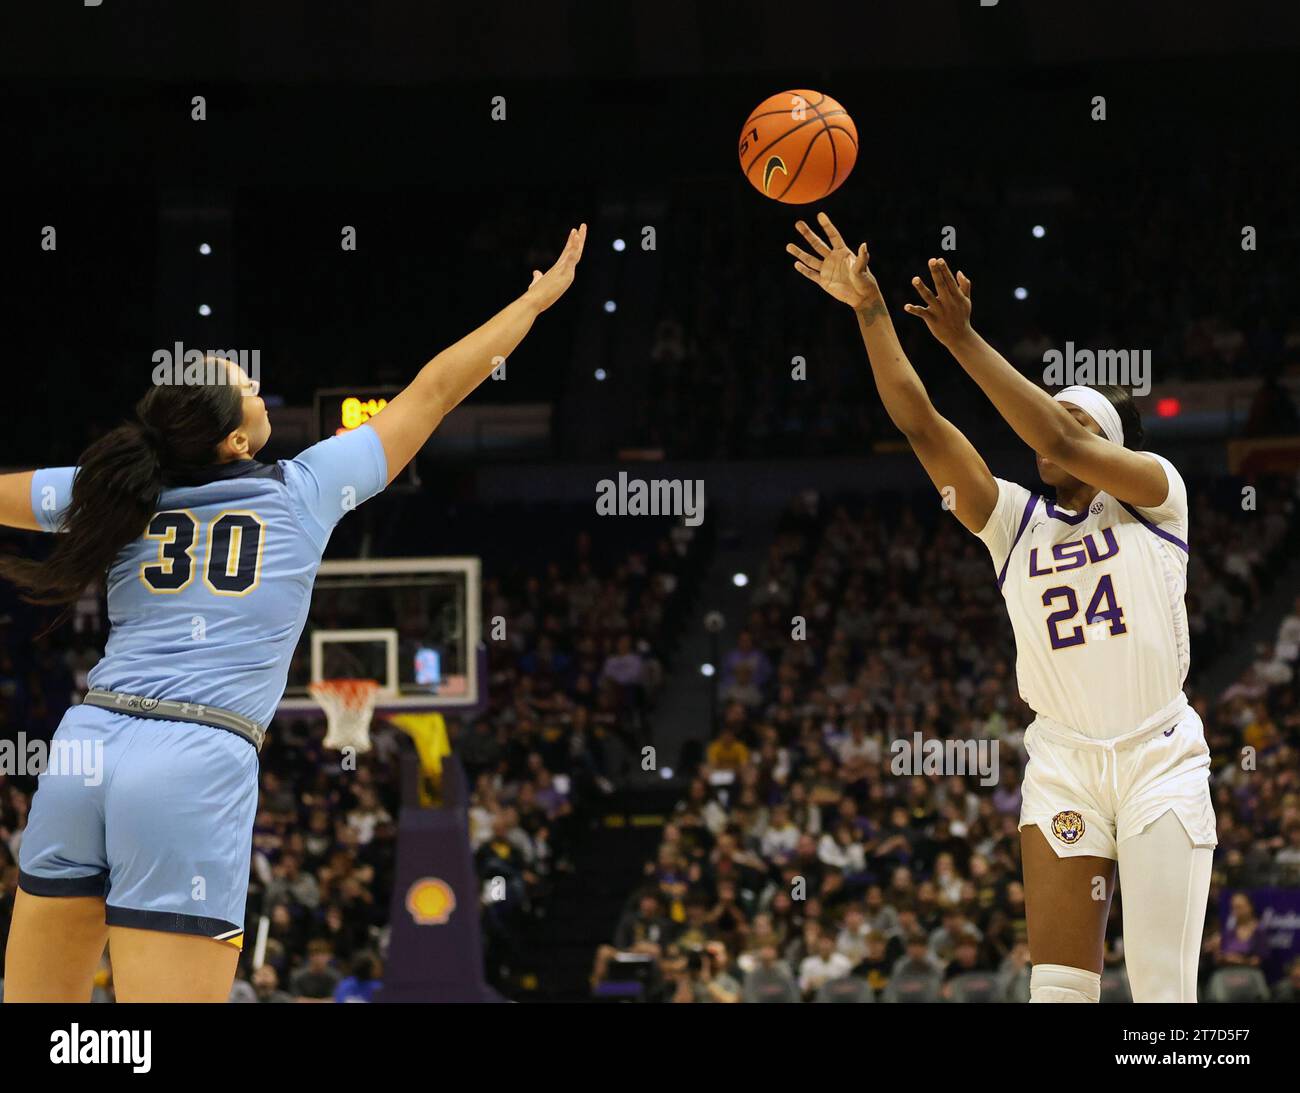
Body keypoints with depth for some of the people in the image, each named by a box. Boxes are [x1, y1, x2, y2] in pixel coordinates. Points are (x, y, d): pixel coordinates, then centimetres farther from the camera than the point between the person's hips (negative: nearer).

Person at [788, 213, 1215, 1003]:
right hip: (1063, 762, 3)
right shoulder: (1015, 519, 9)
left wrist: (963, 341, -22)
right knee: (1058, 986, -5)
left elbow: (1061, 443, -17)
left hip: (1160, 759, -3)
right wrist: (870, 310, -9)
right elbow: (921, 424, 0)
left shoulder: (1155, 495, 0)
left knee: (1164, 991, -8)